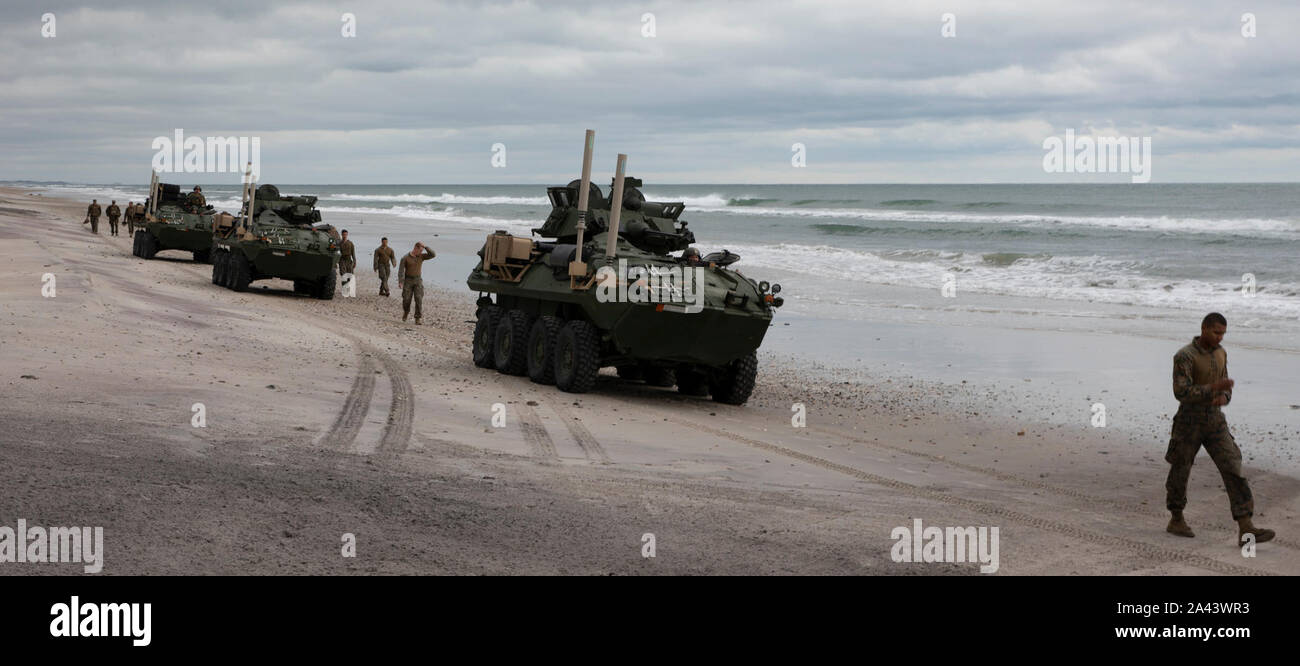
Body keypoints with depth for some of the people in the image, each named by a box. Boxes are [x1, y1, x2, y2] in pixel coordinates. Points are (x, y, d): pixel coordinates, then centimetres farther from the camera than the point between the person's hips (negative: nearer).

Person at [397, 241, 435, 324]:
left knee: (418, 299, -12)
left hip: (418, 280, 2)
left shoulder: (421, 256, 2)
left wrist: (425, 246, -16)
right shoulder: (405, 257, -9)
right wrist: (400, 281, -23)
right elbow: (401, 270, -12)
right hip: (408, 280, -2)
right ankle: (406, 312, 32)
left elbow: (432, 255, -11)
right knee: (407, 299, -1)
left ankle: (417, 319, -9)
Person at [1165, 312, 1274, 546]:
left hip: (1215, 423, 5)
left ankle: (1245, 529, -12)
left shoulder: (1220, 354, 7)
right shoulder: (1184, 356, -16)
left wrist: (1224, 397, -10)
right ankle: (1176, 520, 31)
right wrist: (1214, 388, -30)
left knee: (1233, 470, -7)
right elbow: (1181, 392, -24)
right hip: (1189, 422, -5)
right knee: (1180, 472, 9)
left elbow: (1224, 388, 15)